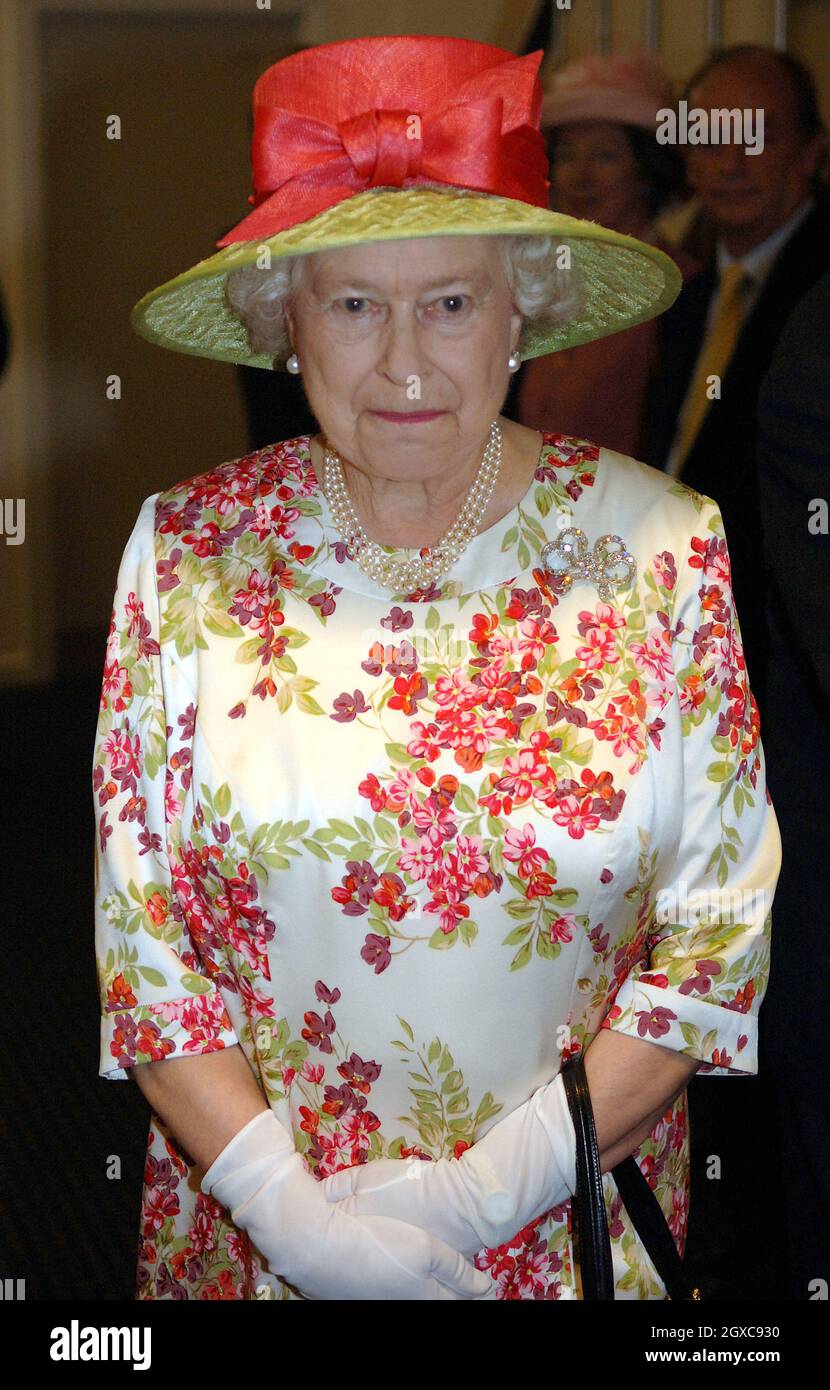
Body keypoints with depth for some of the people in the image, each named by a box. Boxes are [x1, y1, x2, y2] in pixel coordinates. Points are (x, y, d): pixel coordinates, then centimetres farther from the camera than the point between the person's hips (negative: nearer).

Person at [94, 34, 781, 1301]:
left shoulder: (661, 551, -8)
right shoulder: (188, 554, -6)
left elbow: (719, 934, -7)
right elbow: (137, 926, -4)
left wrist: (490, 1188, -14)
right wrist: (289, 1206, -15)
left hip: (573, 1229, 0)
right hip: (252, 1230, 1)